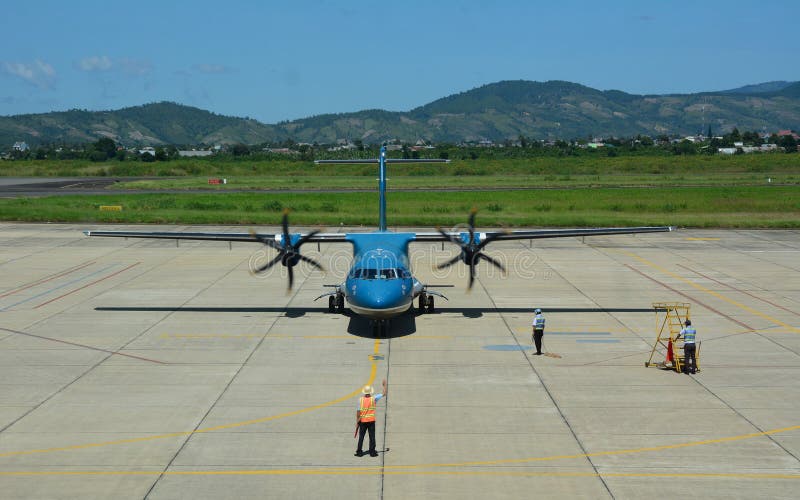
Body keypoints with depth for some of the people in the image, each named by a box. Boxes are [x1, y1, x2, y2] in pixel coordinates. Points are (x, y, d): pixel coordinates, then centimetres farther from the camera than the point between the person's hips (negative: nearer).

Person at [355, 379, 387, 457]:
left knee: (361, 437, 8)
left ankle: (359, 452, 9)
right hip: (371, 421, 0)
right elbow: (385, 393, -1)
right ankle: (372, 452, 6)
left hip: (362, 421, 0)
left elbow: (358, 411, -6)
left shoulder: (360, 399, -7)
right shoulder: (373, 398, -7)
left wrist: (357, 420, 2)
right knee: (372, 437, 5)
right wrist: (384, 385, 12)